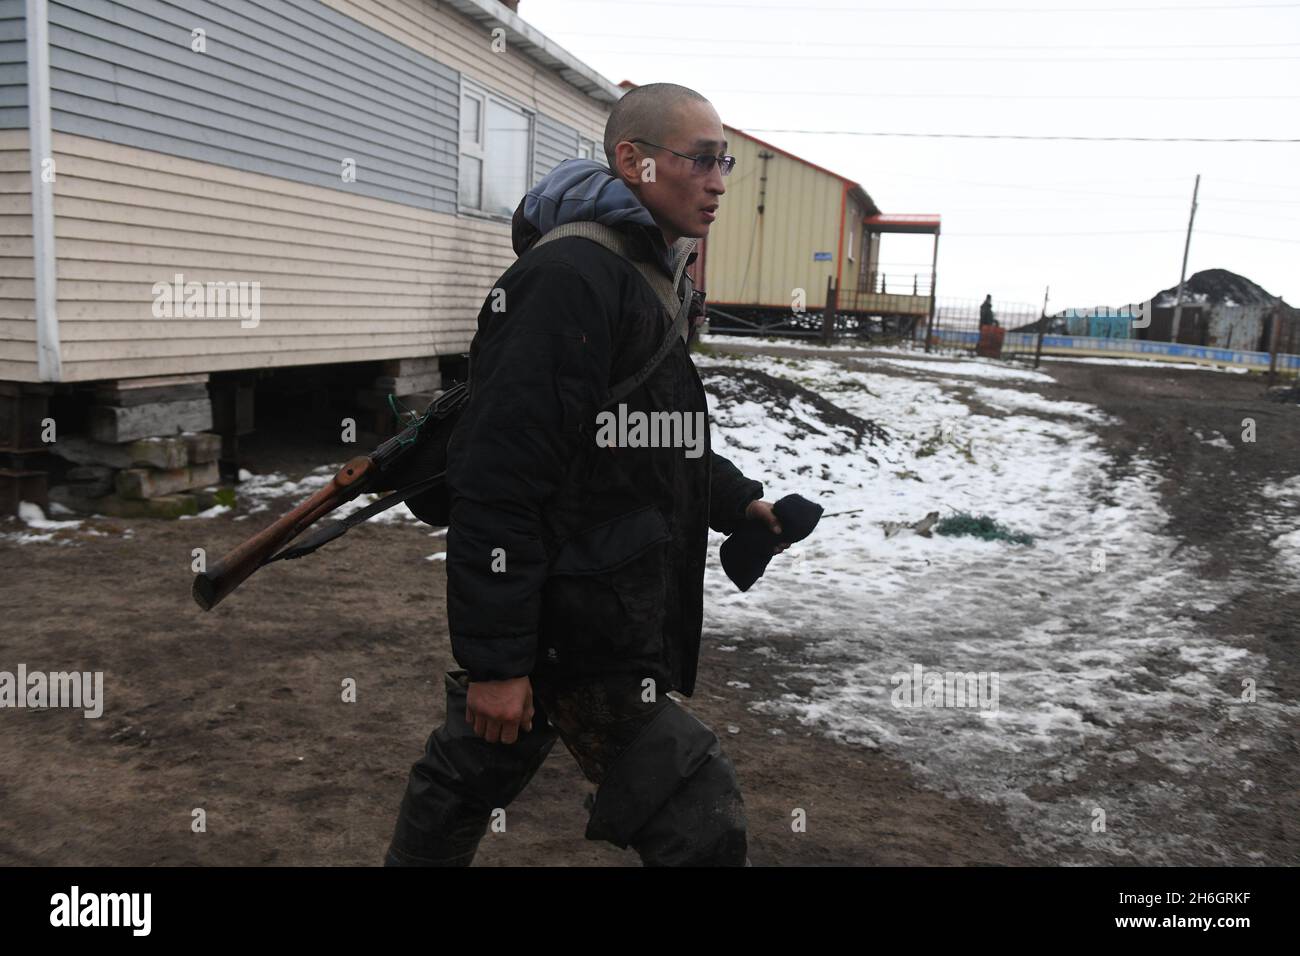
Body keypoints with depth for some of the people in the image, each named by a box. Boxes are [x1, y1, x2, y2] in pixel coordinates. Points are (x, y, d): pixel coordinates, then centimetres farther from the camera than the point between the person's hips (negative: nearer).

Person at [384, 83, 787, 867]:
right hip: (578, 635, -10)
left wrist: (734, 498, 13)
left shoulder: (642, 275, 13)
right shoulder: (570, 278, -20)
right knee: (701, 822, 0)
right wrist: (495, 657, -22)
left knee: (469, 776, 24)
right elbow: (500, 476, -24)